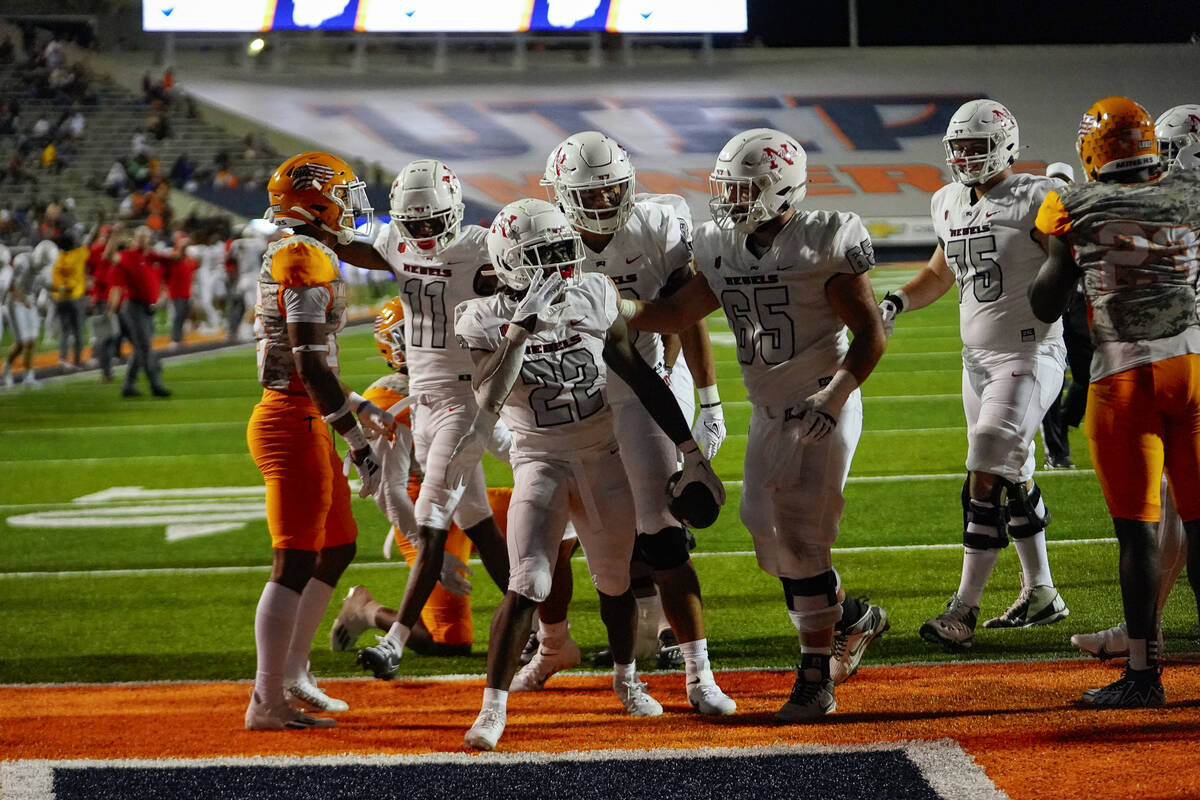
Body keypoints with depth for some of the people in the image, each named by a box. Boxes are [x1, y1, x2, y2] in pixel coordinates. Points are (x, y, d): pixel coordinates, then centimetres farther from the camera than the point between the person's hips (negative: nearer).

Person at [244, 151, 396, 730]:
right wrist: (355, 435, -19)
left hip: (301, 421, 11)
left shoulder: (287, 258, 17)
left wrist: (358, 413, 26)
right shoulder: (306, 259, -15)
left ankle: (291, 675, 26)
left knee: (338, 547, 20)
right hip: (294, 423, -11)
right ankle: (268, 702, -9)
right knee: (297, 563, -9)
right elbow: (309, 363, -21)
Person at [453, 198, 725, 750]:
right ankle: (493, 707, -8)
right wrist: (521, 329, -36)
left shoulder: (592, 298, -6)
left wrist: (691, 452, 1)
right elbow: (488, 404, -28)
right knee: (526, 586, -17)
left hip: (602, 456, 3)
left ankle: (625, 678, 39)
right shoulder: (488, 321, -13)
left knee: (616, 580, 13)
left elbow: (642, 378, 0)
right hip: (540, 461, -3)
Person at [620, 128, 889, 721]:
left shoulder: (823, 244, -15)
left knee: (801, 541, -10)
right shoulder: (723, 250, 5)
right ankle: (852, 619, 31)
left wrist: (834, 395, -23)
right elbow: (674, 314, 10)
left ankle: (815, 682, -3)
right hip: (768, 412, 7)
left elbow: (870, 333, -13)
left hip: (823, 411, -7)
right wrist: (616, 309, -4)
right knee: (772, 538, 6)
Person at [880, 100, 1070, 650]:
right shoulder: (950, 204, 10)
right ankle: (1041, 595, 28)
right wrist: (897, 302, 9)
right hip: (977, 357, 7)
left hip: (1029, 354, -7)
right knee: (1014, 482, 15)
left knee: (985, 482, -14)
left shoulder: (1037, 201, -12)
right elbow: (939, 273, 25)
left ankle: (963, 612, -14)